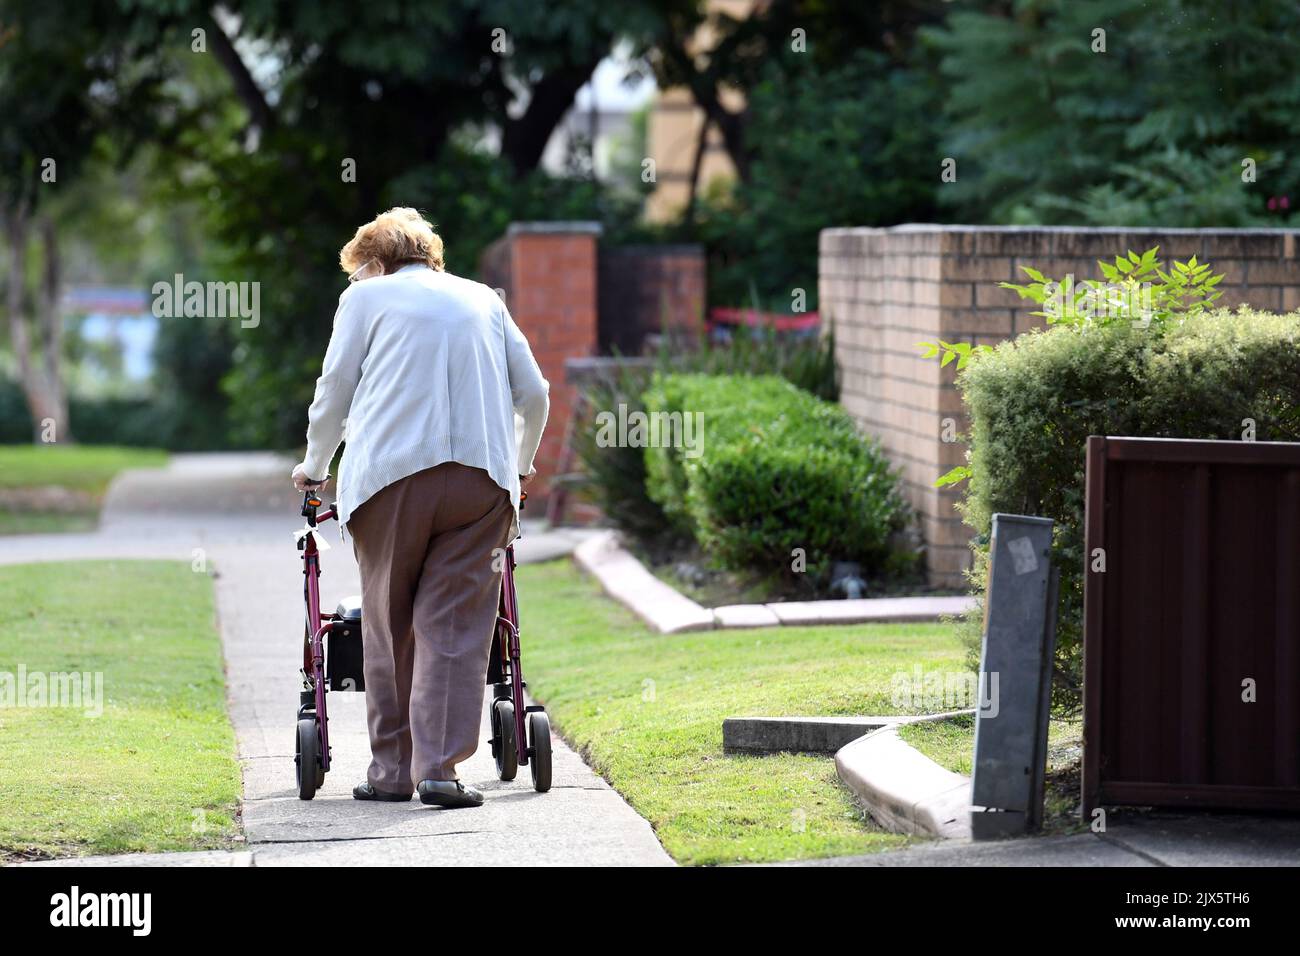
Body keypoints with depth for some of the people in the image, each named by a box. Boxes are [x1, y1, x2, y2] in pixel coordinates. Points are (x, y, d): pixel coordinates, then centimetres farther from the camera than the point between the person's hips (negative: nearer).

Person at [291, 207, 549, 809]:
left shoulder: (366, 295, 15)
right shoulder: (483, 299, 24)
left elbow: (333, 392, 13)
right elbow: (534, 393, 21)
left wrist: (314, 467, 29)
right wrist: (520, 464, 38)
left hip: (392, 472, -2)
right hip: (481, 475, 2)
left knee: (389, 625, 9)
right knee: (455, 627, -1)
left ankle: (392, 770, 10)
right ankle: (439, 770, -11)